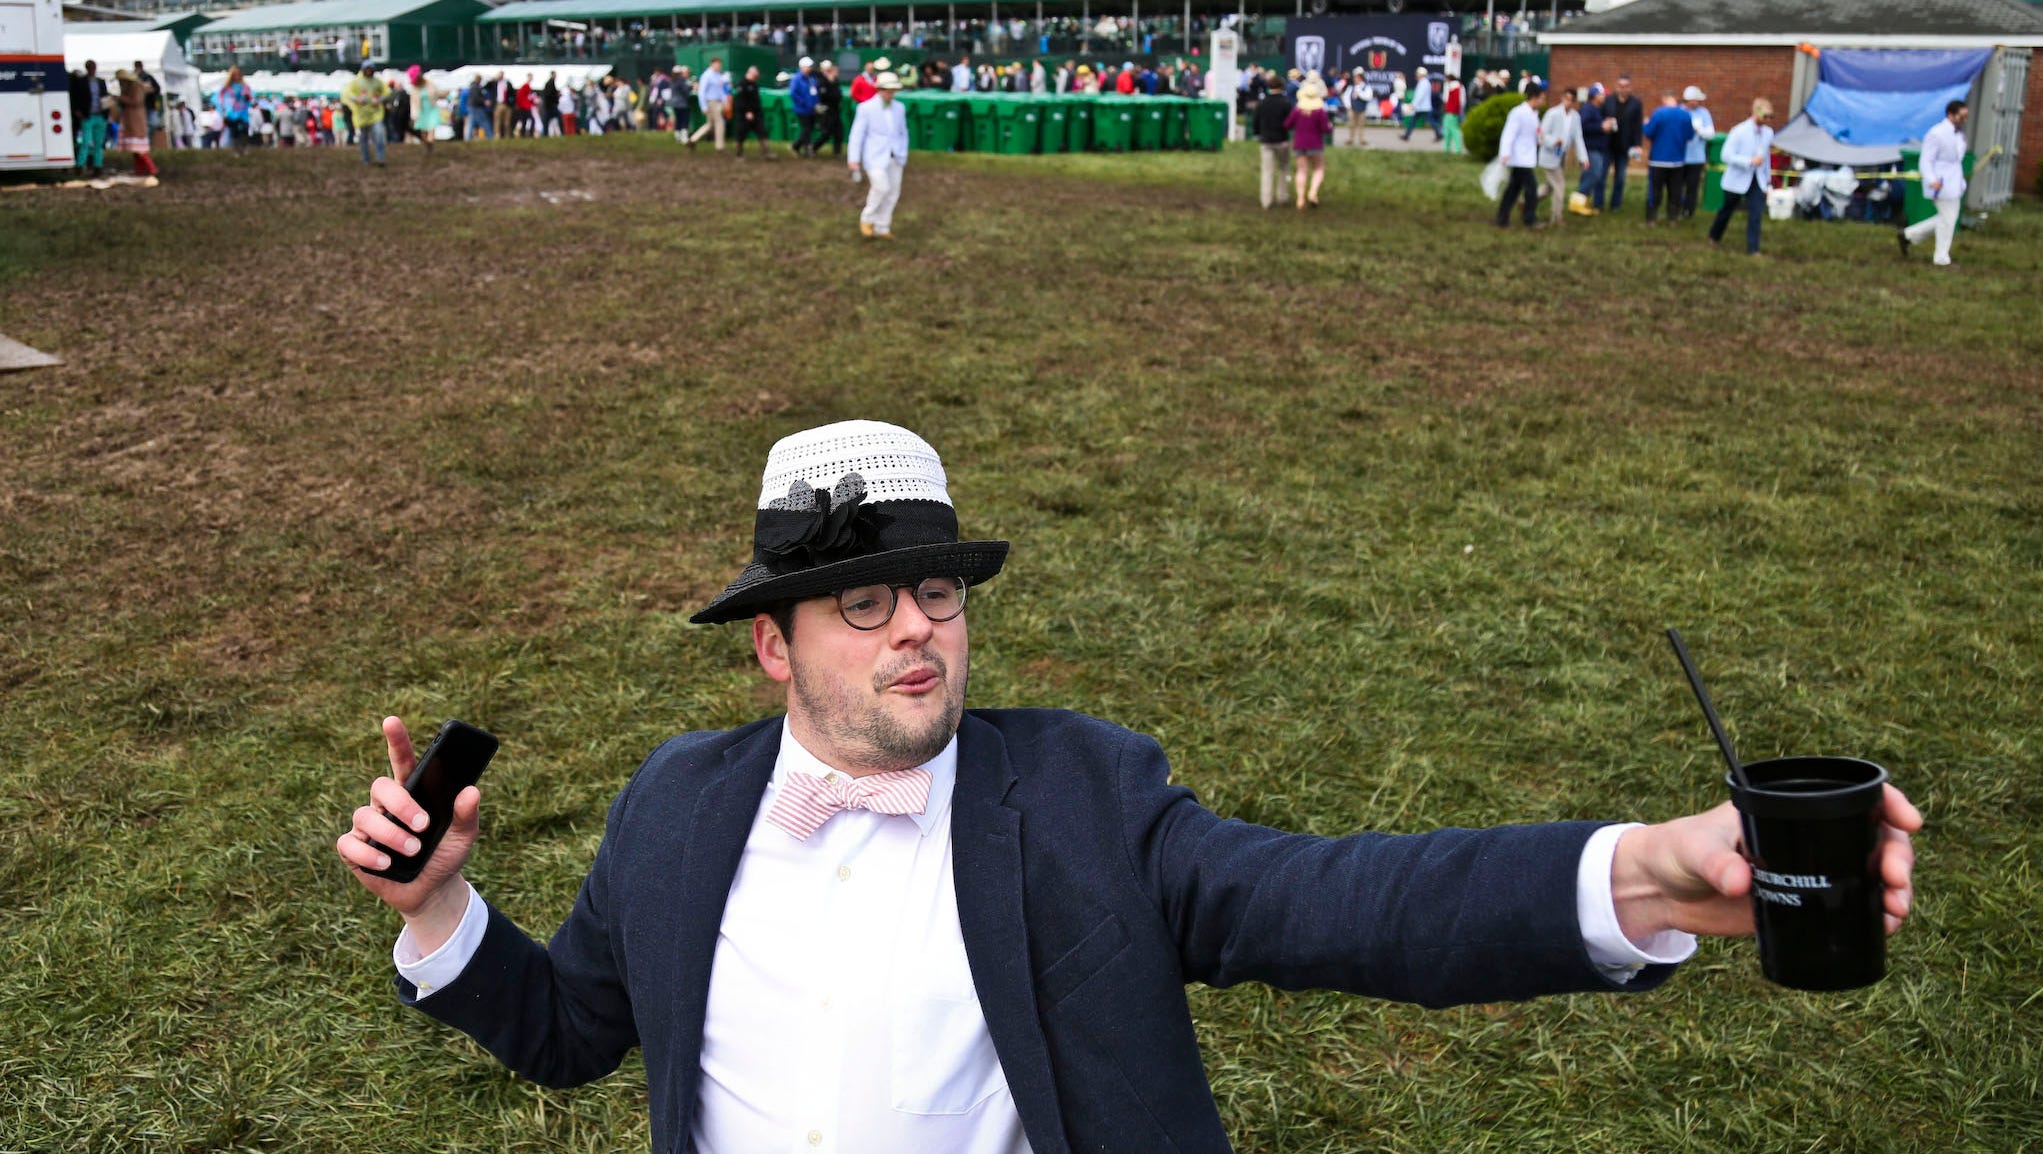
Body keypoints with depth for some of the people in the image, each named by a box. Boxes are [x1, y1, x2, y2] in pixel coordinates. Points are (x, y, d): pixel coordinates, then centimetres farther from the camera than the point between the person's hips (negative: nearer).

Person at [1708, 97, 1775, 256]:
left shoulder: (1768, 133, 1)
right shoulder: (1739, 131, -16)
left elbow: (1767, 157, 14)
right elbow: (1727, 155, -20)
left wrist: (1768, 179, 18)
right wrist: (1750, 161, -28)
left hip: (1758, 181, 3)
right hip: (1737, 180, -3)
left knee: (1756, 214, -9)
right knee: (1727, 210, 15)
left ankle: (1752, 249, -6)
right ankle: (1714, 236, 40)